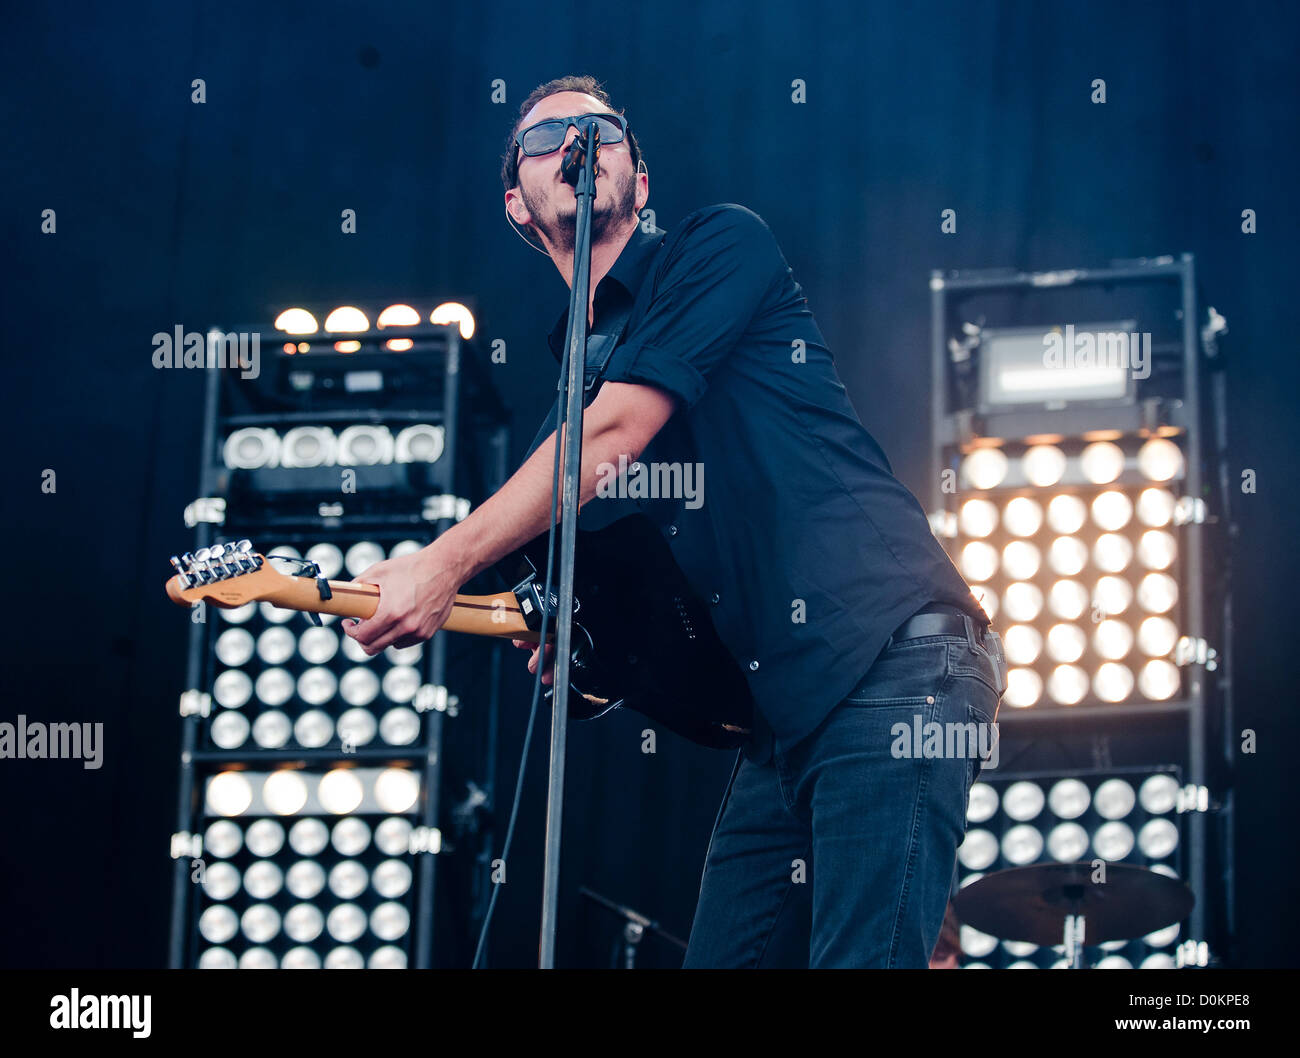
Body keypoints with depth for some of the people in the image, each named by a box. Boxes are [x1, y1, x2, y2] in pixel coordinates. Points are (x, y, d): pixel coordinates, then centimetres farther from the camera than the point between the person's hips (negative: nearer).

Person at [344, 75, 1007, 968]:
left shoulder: (720, 246, 1)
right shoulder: (581, 361, 22)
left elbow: (615, 434, -12)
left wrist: (445, 565, -11)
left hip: (892, 655, -8)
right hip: (789, 703, 8)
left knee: (862, 956, -16)